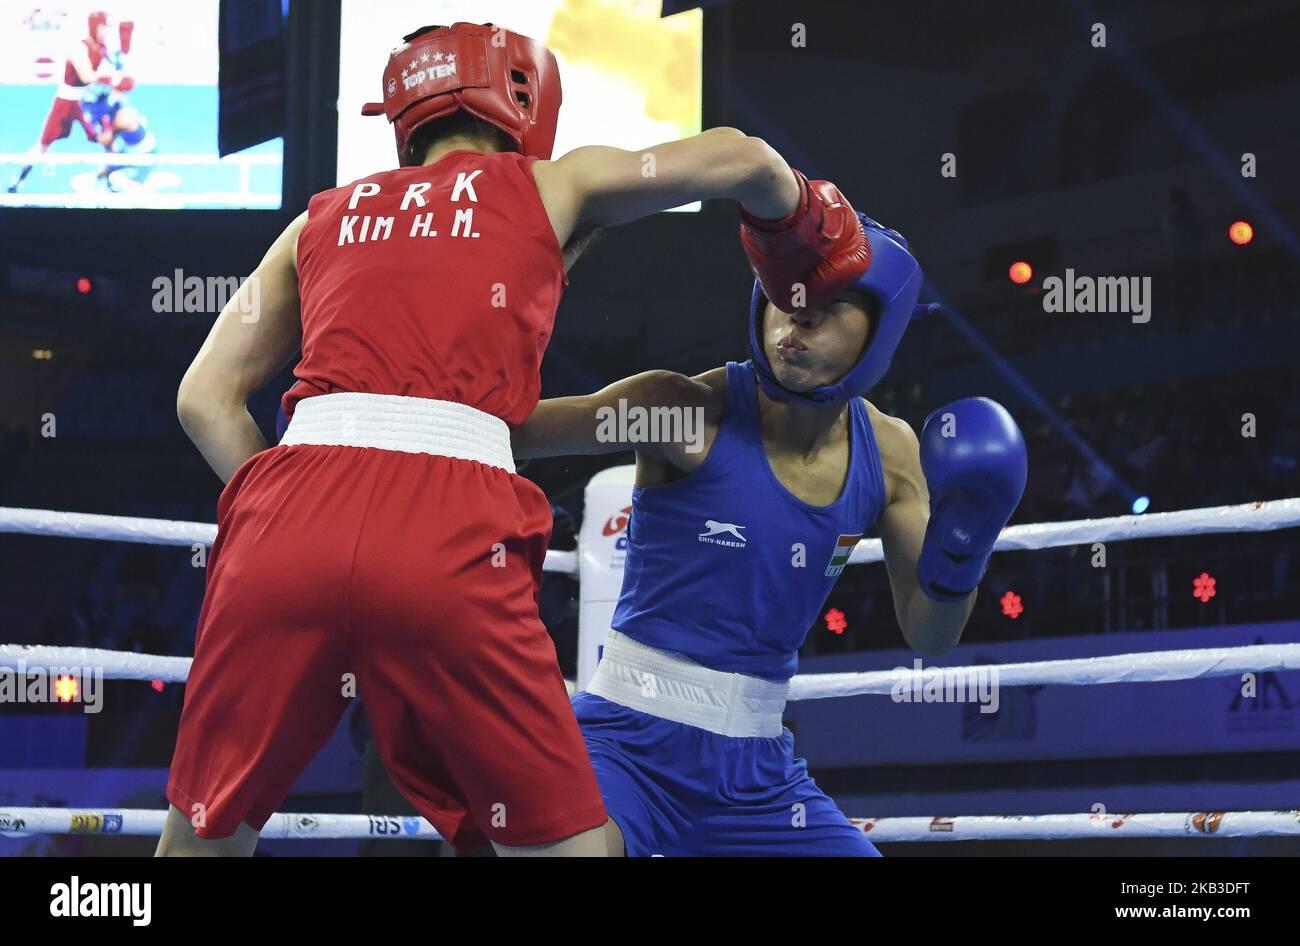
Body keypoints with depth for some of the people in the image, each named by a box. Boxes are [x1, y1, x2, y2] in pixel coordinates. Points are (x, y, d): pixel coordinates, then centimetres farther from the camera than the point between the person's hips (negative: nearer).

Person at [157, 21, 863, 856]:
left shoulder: (323, 219, 26)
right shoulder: (547, 188, 20)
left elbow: (206, 397, 19)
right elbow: (737, 160, 26)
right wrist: (811, 218, 45)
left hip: (289, 515, 3)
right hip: (451, 534, -3)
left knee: (203, 837, 16)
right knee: (562, 843, 9)